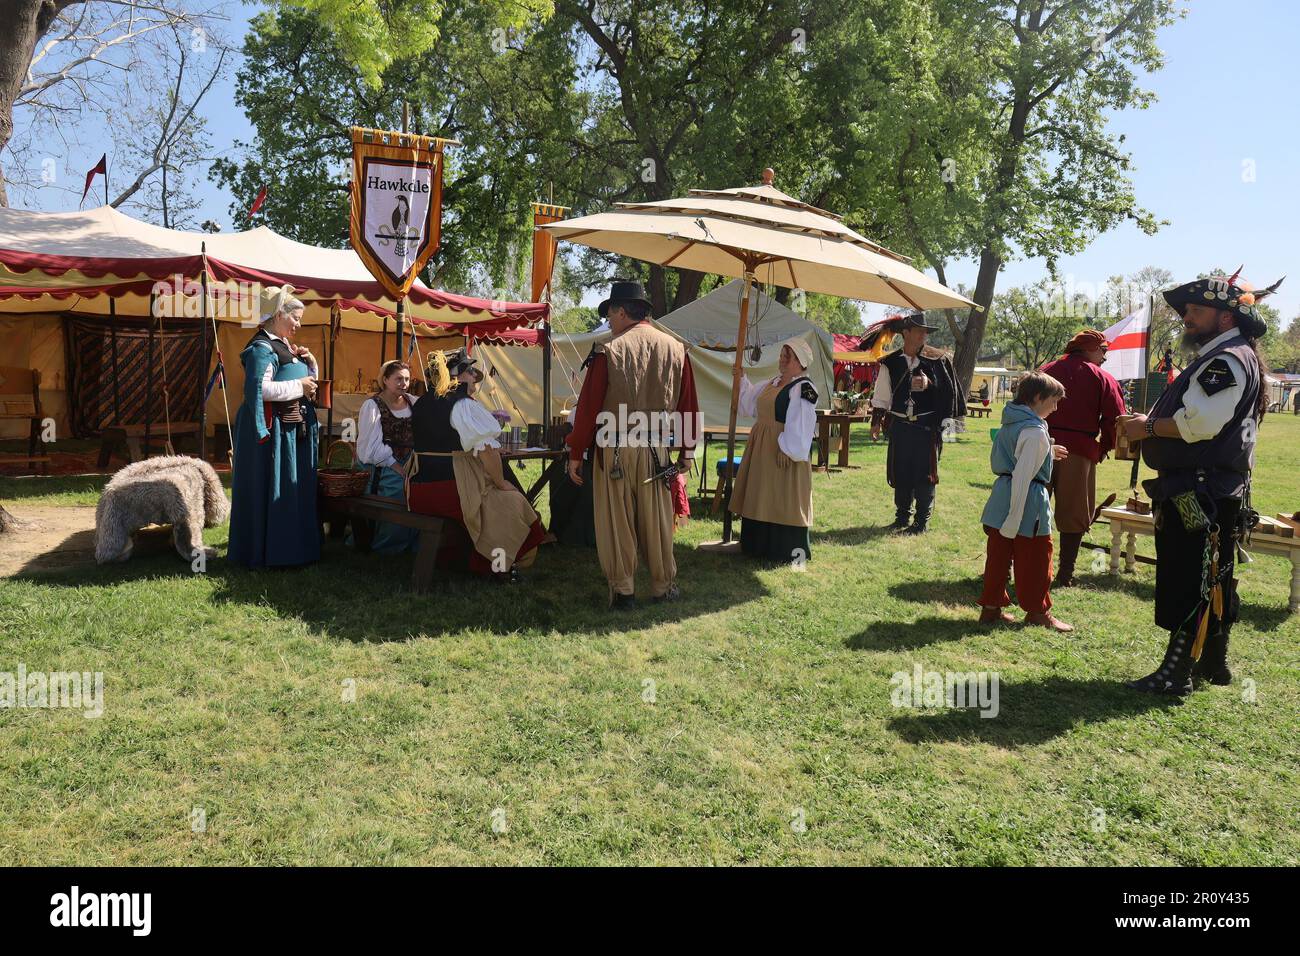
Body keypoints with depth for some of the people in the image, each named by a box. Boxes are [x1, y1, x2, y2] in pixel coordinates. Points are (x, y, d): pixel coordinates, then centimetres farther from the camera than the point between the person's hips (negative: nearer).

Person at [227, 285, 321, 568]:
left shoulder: (285, 346, 16)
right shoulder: (262, 348, -13)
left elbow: (307, 384, 24)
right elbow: (258, 388, -26)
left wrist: (309, 364, 5)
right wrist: (299, 386, -18)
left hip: (296, 428, 10)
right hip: (275, 429, -10)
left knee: (297, 489, 13)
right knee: (271, 491, -3)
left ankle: (296, 547, 22)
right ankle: (266, 552, 5)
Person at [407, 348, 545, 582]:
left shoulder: (421, 404, 13)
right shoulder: (465, 405, -12)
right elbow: (487, 450, -19)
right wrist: (501, 483, -5)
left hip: (417, 492, 9)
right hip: (451, 490, -9)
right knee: (512, 501, 8)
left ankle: (448, 555, 42)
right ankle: (498, 567, 11)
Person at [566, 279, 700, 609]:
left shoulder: (609, 352, -9)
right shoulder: (676, 349, 2)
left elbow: (588, 407, -8)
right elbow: (689, 406, 6)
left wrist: (575, 455, 0)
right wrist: (686, 452, 16)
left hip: (612, 450, -3)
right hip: (656, 450, 3)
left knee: (616, 522, 7)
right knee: (656, 520, 13)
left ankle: (622, 591, 14)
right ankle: (664, 586, 22)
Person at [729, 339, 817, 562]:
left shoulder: (803, 388, -14)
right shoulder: (773, 383, 14)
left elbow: (800, 426, -21)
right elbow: (750, 400, 27)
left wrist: (787, 450, -24)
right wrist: (740, 378, 17)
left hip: (782, 453, -9)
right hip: (761, 451, 9)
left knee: (783, 501, -4)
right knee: (762, 499, 14)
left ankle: (789, 549, 5)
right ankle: (760, 544, 25)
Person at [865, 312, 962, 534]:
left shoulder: (937, 360, -1)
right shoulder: (891, 362, 4)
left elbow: (947, 390, 0)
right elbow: (882, 395, 10)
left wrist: (929, 384, -18)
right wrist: (876, 421, 7)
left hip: (927, 425, -2)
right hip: (900, 425, 2)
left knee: (925, 473, 0)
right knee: (900, 472, 8)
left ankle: (922, 521, 9)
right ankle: (902, 516, 23)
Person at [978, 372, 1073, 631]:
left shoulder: (1009, 422, 10)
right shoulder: (1035, 432, -17)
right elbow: (1022, 476, -22)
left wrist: (1047, 453, 24)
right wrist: (1015, 520, -22)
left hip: (1001, 495, 8)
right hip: (1029, 501, -8)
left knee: (998, 556, 12)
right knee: (1035, 559, 7)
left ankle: (991, 607, 19)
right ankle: (1038, 611, 20)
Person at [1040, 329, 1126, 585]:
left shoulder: (1046, 371, 13)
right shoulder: (1103, 379, 1)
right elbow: (1115, 420, -3)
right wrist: (1103, 448, 12)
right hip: (1079, 451, -3)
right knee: (1073, 515, 6)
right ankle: (1065, 573, 9)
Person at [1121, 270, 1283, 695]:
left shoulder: (1228, 360, -14)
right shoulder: (1222, 358, 21)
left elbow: (1200, 423, -25)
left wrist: (1149, 427, -12)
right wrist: (1151, 430, 10)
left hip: (1201, 496, -11)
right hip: (1205, 493, 11)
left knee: (1188, 583, -7)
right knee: (1212, 583, 17)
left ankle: (1175, 675, -2)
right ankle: (1213, 664, 29)